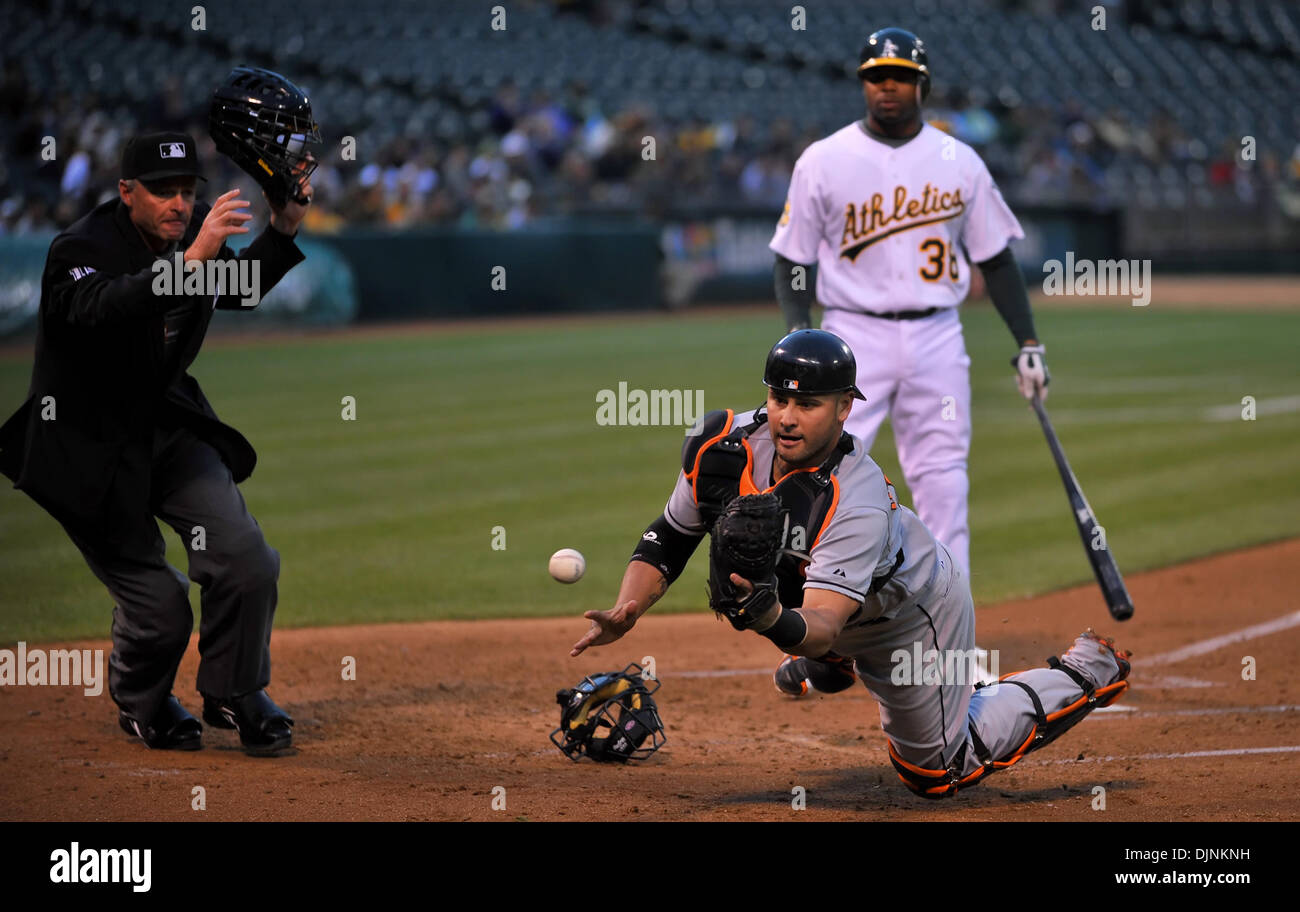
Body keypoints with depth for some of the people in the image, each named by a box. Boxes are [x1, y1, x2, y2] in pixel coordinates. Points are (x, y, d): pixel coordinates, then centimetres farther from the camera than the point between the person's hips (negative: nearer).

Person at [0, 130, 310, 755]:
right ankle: (140, 702, 26)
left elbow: (239, 292, 13)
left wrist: (282, 230, -5)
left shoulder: (194, 229, -4)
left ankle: (233, 693, 15)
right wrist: (191, 260, -56)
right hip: (89, 450, -5)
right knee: (157, 605, -7)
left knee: (246, 560, -10)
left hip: (170, 427, 6)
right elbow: (104, 306, -45)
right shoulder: (79, 250, -23)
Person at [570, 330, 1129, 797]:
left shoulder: (857, 507, -44)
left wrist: (778, 623, -73)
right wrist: (625, 614, -29)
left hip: (916, 610, -6)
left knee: (939, 773, 8)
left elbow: (823, 625, -51)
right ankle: (846, 664, 46)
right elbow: (669, 538, -13)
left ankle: (1088, 672, 23)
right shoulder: (722, 446, -25)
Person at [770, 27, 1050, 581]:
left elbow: (995, 259, 12)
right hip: (854, 337, -2)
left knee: (943, 484, 2)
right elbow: (792, 259, 3)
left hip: (937, 338, 2)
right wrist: (799, 332, -12)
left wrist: (1027, 343, 5)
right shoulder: (824, 161, 0)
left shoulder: (959, 162, 7)